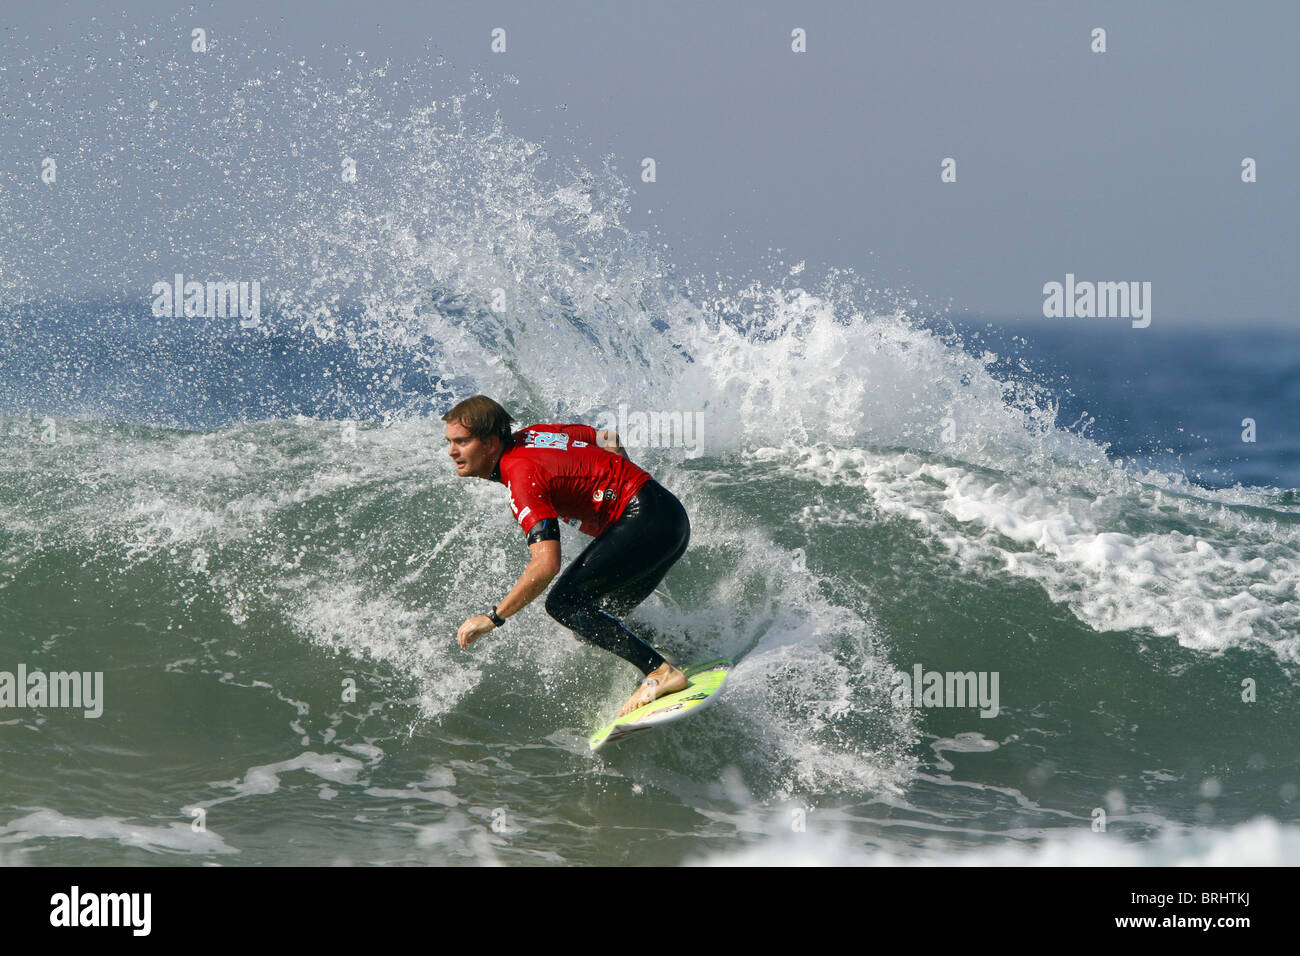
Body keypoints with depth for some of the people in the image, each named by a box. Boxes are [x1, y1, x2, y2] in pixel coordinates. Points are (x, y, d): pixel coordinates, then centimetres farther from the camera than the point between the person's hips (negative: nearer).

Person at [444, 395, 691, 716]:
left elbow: (546, 564, -27)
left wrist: (493, 617, -22)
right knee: (589, 620, 15)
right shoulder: (529, 435, 9)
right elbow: (605, 440, 22)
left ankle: (661, 673, -23)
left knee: (564, 603, -18)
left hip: (649, 519, -10)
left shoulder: (523, 477, -19)